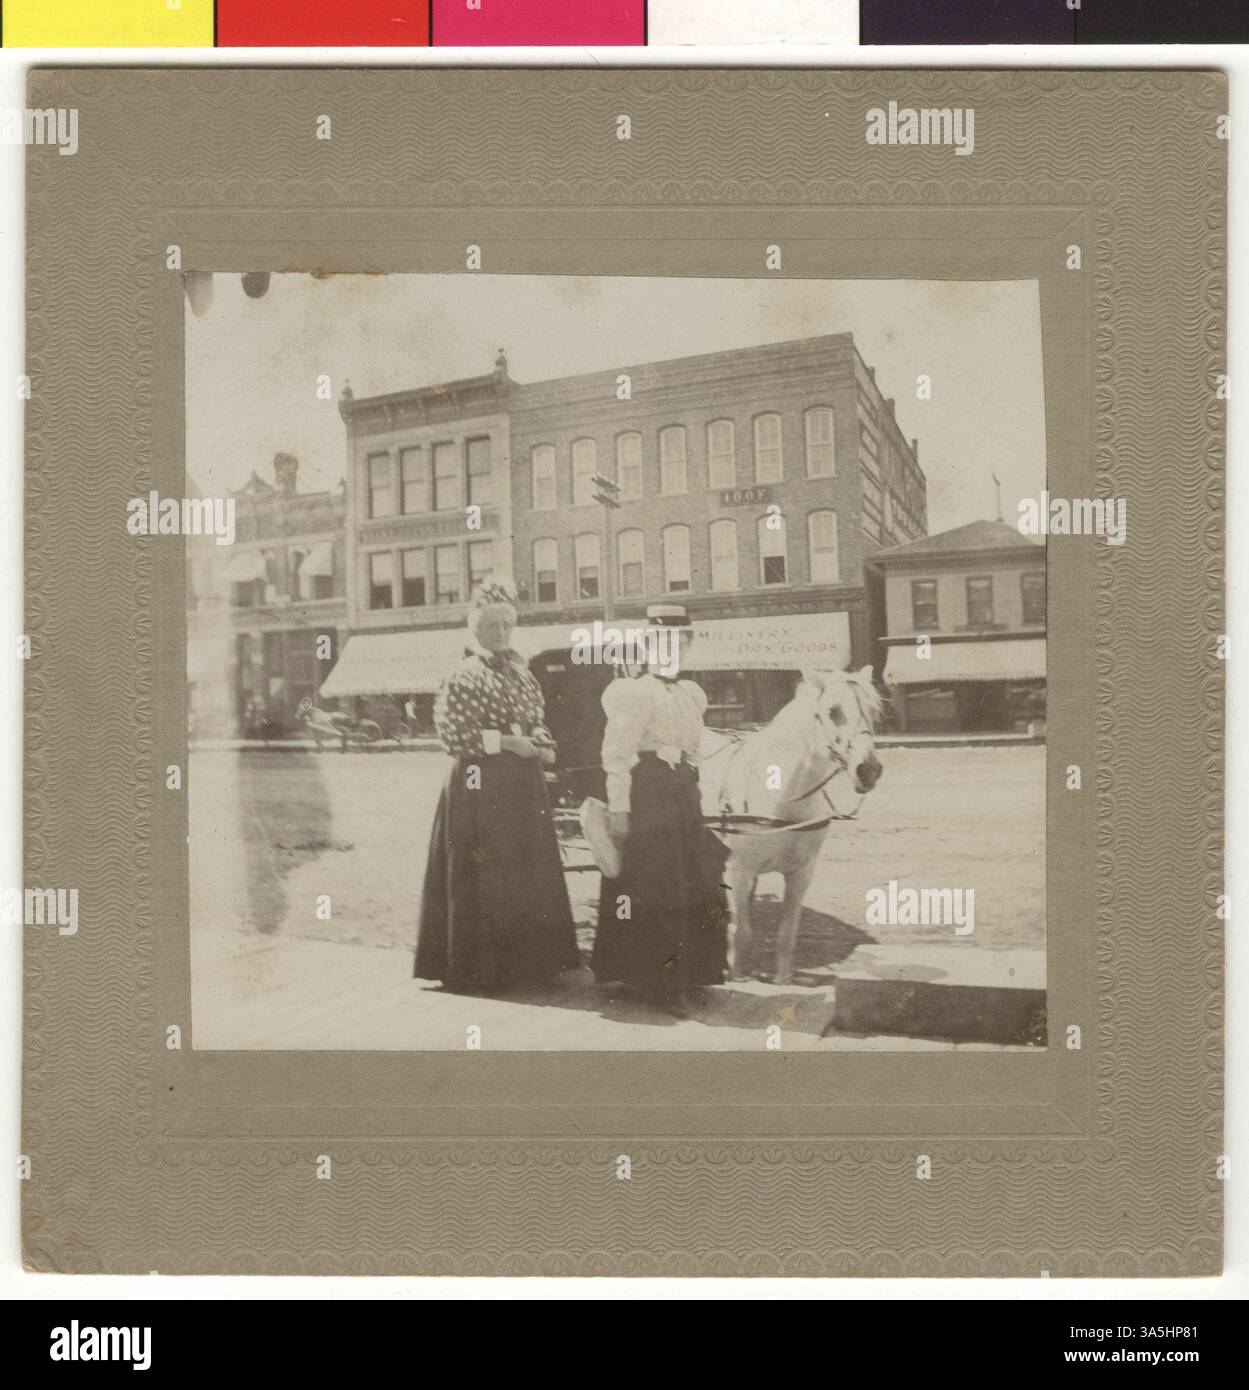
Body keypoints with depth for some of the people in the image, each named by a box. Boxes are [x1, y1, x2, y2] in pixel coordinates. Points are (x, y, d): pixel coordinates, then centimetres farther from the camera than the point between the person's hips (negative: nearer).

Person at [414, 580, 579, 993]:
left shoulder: (518, 670, 13)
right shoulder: (463, 676, -7)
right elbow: (452, 733, -14)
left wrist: (540, 743, -2)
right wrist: (505, 742, -16)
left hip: (524, 787, 7)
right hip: (481, 786, -7)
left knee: (528, 873, 10)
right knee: (483, 877, -3)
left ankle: (524, 959, 20)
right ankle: (478, 968, 6)